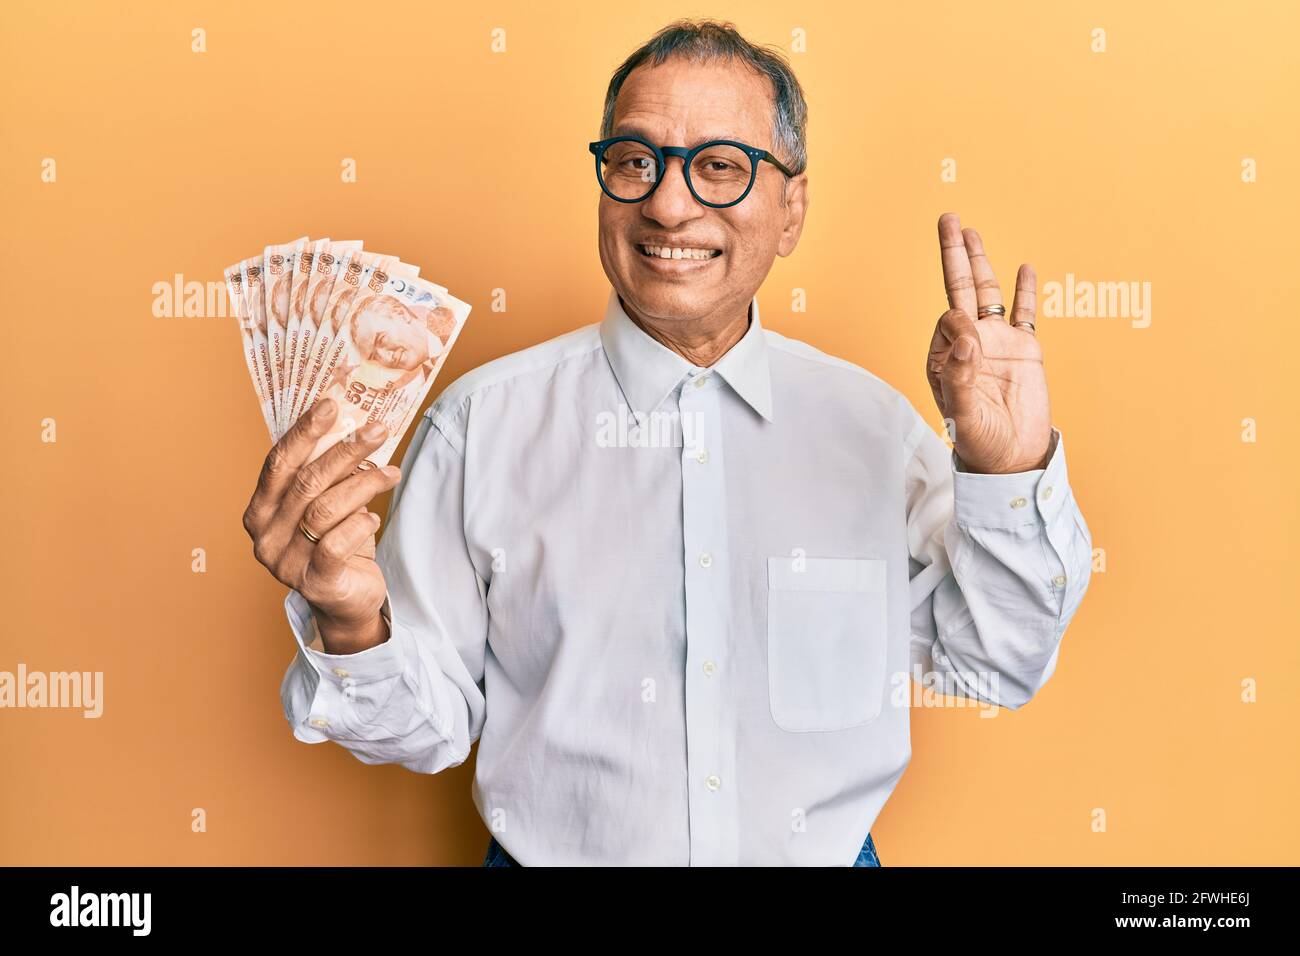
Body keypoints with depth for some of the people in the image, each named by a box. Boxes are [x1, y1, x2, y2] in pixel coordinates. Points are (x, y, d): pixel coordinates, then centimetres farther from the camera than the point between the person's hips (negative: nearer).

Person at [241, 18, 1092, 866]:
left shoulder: (870, 421, -5)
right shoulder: (485, 420, -11)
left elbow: (997, 670, -2)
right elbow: (427, 727, -8)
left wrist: (1007, 470, -16)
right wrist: (352, 626, -28)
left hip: (829, 849, 2)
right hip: (552, 851, -1)